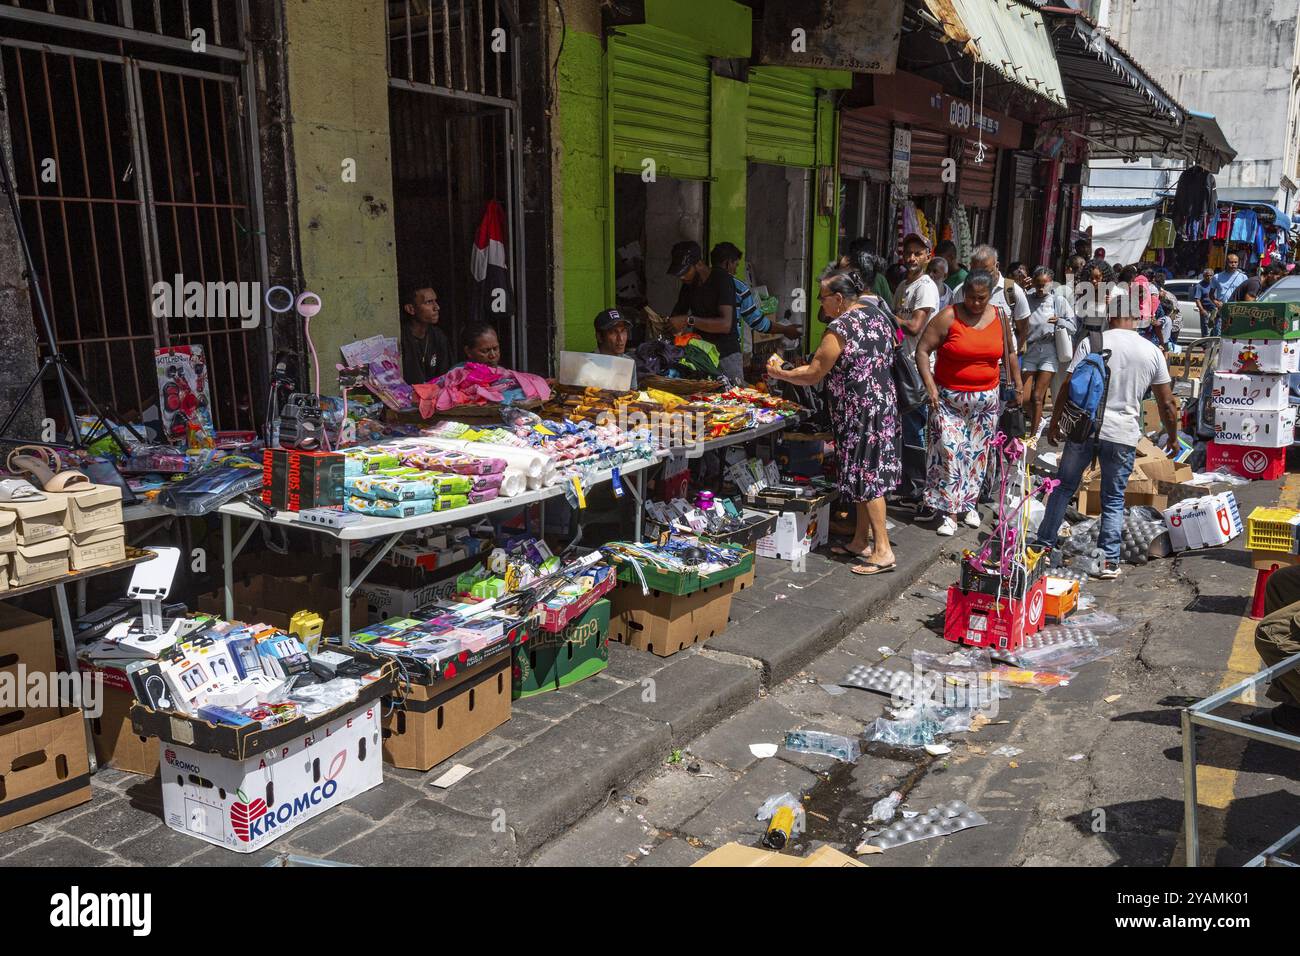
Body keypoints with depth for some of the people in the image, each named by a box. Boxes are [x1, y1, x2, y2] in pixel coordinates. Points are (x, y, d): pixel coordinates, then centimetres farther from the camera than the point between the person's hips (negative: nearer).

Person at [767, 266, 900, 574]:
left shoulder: (839, 328, -17)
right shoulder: (878, 316, 9)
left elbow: (812, 375, -12)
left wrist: (779, 373, 3)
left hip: (858, 411, -9)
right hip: (885, 402, 9)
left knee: (866, 478, -3)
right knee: (871, 474, 14)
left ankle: (882, 551, 2)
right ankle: (861, 541, 24)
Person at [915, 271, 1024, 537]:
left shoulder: (1000, 318, 4)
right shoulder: (948, 318, -10)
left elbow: (1009, 354, 18)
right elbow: (922, 350, -9)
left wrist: (1018, 386, 15)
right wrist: (930, 386, -17)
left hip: (986, 399, 4)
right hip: (949, 398, -4)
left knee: (978, 453, 9)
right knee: (950, 452, -9)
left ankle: (969, 503, 25)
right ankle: (950, 512, -2)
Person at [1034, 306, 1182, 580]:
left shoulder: (1091, 342, -3)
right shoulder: (1153, 352, 2)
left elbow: (1068, 388, -5)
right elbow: (1167, 404, 6)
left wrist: (1054, 423, 7)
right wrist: (1173, 438, 20)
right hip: (1123, 435, 1)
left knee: (1063, 487, 15)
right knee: (1114, 499, 12)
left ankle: (1044, 546, 20)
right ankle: (1109, 561, 10)